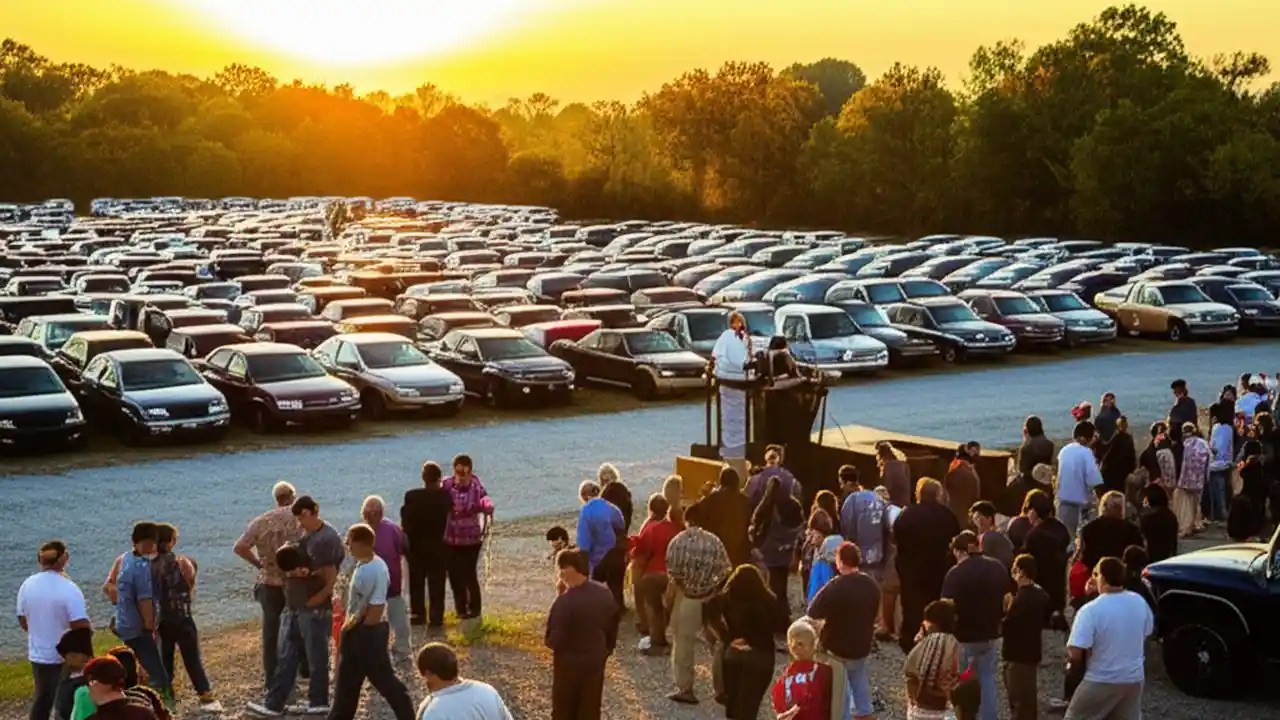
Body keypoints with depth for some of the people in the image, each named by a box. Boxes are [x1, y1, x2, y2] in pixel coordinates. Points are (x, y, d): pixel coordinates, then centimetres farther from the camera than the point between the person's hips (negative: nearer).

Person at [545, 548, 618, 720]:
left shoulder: (565, 602, -26)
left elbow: (554, 641, -22)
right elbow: (612, 631, 8)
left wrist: (549, 640, 0)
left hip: (568, 667, -6)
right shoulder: (605, 594, -4)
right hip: (595, 664, 6)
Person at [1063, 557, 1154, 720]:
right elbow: (1147, 633, 15)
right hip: (1134, 678, 5)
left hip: (1102, 681, -5)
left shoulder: (1090, 610, -21)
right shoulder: (1139, 602, -3)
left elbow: (1074, 654, -24)